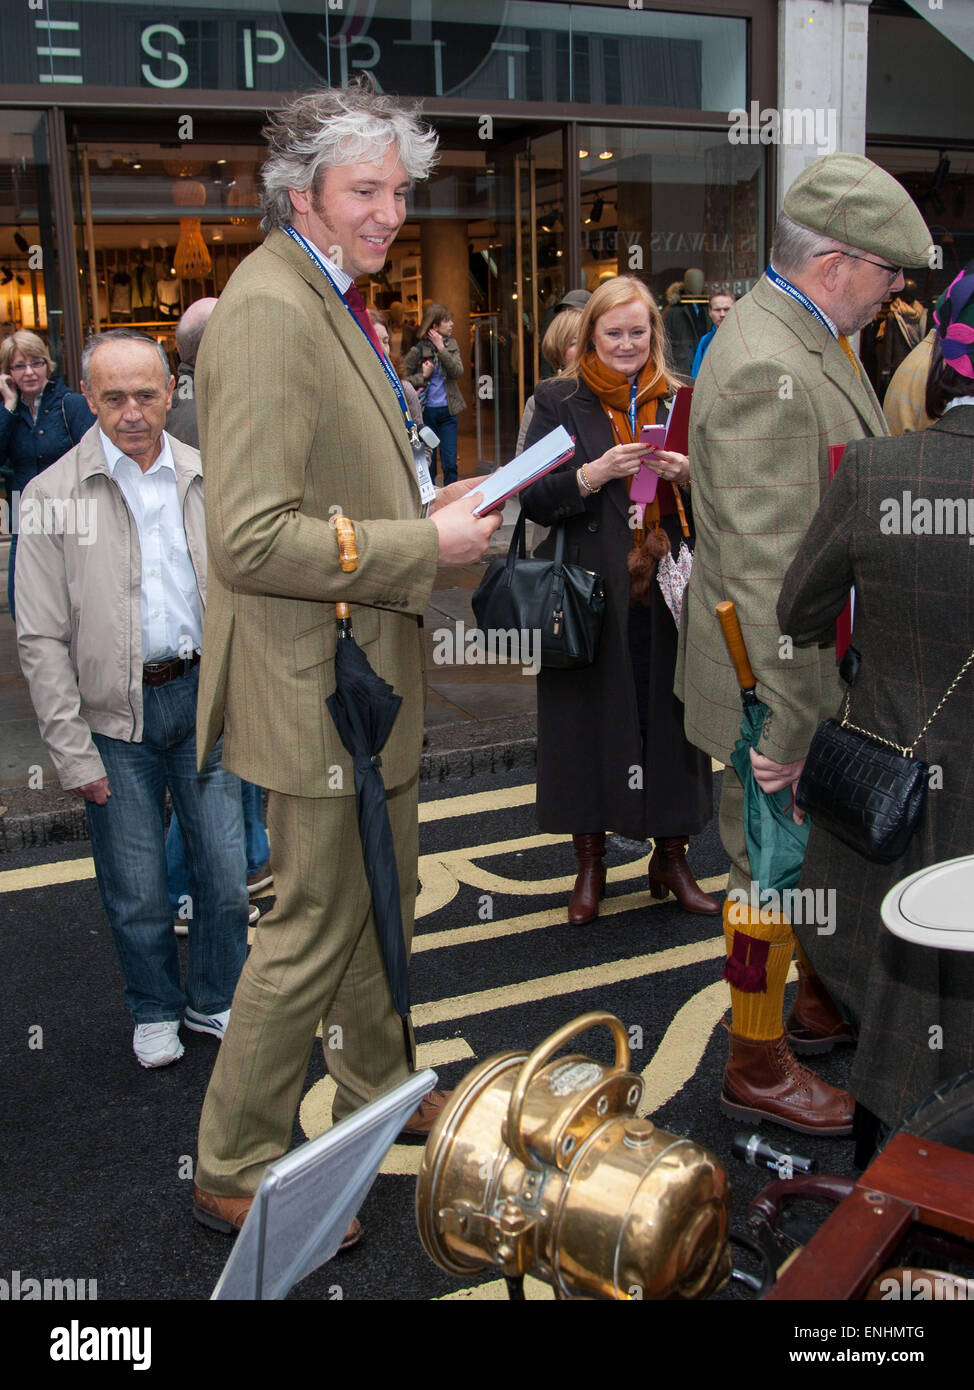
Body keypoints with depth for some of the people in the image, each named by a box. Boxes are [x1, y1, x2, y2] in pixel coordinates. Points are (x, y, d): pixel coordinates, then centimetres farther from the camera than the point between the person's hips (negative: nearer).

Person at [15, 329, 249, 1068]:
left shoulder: (208, 481, 3)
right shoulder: (52, 495, -6)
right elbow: (41, 639, -6)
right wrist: (72, 751, -9)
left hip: (201, 694, 2)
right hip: (114, 713, -2)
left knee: (226, 874, 7)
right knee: (137, 892, 8)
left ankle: (214, 1001, 31)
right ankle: (156, 1011, 33)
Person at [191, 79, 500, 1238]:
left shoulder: (332, 301, 14)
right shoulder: (270, 311, -20)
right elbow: (252, 538, -27)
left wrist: (428, 503, 8)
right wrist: (426, 545, -21)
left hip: (370, 665, 10)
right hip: (316, 677, -10)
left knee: (382, 895, 22)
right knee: (315, 928, 2)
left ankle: (378, 1094, 43)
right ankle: (233, 1172, 21)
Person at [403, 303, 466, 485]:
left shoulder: (451, 345, 5)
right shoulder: (417, 350, -7)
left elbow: (458, 372, -10)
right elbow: (403, 380, -2)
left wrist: (441, 348, -14)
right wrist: (423, 376, -15)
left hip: (448, 410, 3)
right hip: (426, 411, -3)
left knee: (450, 463, 1)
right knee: (428, 464, 5)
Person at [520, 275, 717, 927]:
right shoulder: (560, 401, 4)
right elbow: (532, 497, -4)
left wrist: (686, 475, -10)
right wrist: (595, 473, -18)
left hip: (667, 594, 2)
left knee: (671, 719, 5)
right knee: (592, 721, 3)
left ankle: (671, 857, 22)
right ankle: (590, 865, 19)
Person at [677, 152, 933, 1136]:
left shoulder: (811, 339, 9)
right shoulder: (767, 371, -26)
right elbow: (770, 570, -28)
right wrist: (789, 724, -25)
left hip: (833, 666, 10)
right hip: (782, 677, -10)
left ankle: (824, 1000, 45)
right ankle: (758, 1065, 24)